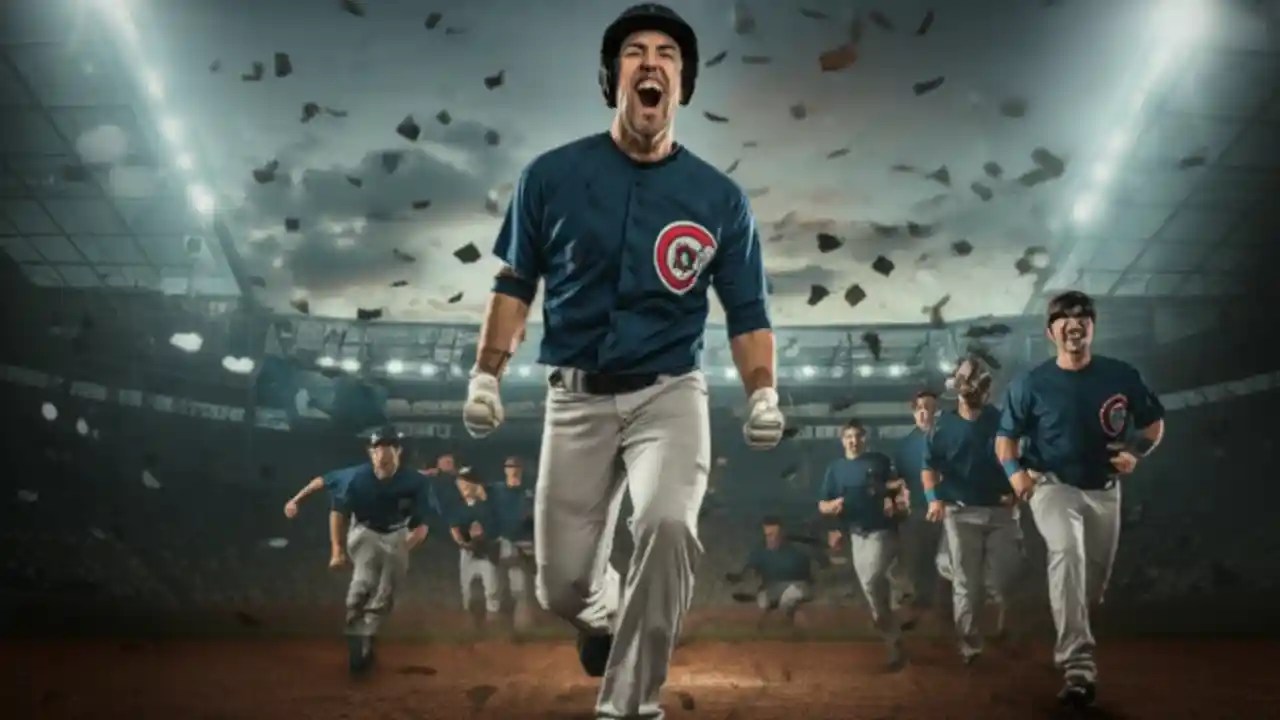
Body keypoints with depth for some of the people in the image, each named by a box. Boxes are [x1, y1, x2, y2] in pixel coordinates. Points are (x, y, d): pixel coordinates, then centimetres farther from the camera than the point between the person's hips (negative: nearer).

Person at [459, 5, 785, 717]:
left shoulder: (720, 197, -1)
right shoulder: (552, 176, -1)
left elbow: (747, 312, 4)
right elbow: (517, 284, 8)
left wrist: (763, 395, -11)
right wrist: (486, 375, 2)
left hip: (670, 393, -1)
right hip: (576, 396, 1)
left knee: (668, 526, -29)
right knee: (562, 584, 3)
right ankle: (608, 610, 42)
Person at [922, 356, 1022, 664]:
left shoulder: (1001, 421, 2)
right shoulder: (943, 426, 4)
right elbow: (929, 467, 5)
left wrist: (1015, 490, -12)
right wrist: (934, 498, -11)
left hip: (1001, 511, 0)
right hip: (961, 512, 0)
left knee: (1005, 578, 0)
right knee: (966, 581, 2)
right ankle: (969, 642, 6)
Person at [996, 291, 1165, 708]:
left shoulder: (1122, 376, -3)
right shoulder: (1031, 384, -7)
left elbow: (1154, 422, 8)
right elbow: (1006, 436, -1)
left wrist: (1136, 453, -12)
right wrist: (1014, 470, -21)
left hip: (1103, 490, 4)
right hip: (1053, 486, -3)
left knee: (1094, 582, 11)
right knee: (1067, 552, -31)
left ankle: (1071, 645, 41)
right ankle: (1079, 666, -39)